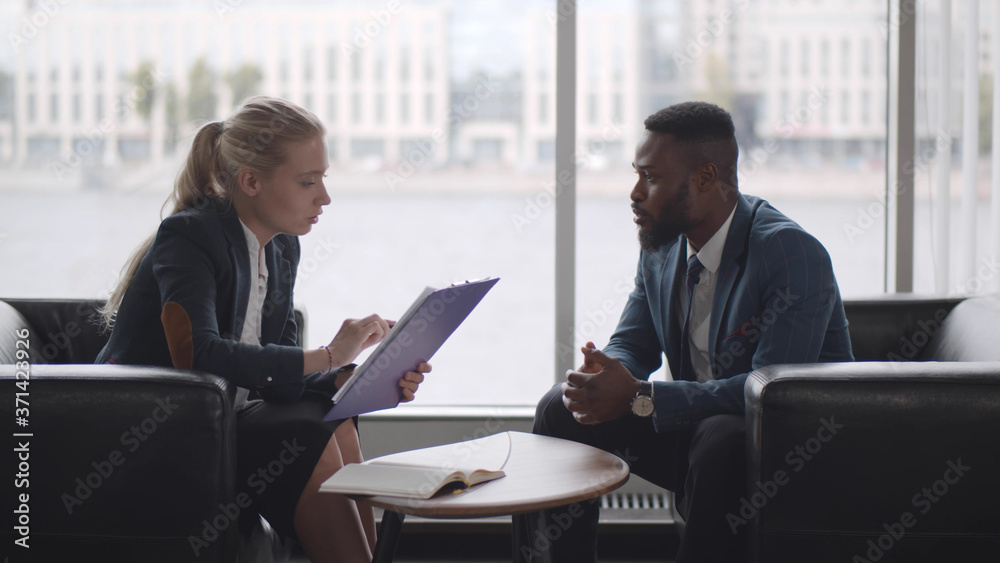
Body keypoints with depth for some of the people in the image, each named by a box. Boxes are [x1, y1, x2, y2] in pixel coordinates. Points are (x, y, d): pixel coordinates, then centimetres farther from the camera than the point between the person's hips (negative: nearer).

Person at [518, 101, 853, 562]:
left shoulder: (793, 254, -21)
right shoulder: (661, 246, 3)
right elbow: (632, 345, 12)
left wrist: (640, 398, -30)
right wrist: (608, 373, -16)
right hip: (695, 425, 7)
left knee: (721, 438, -39)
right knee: (560, 410, -3)